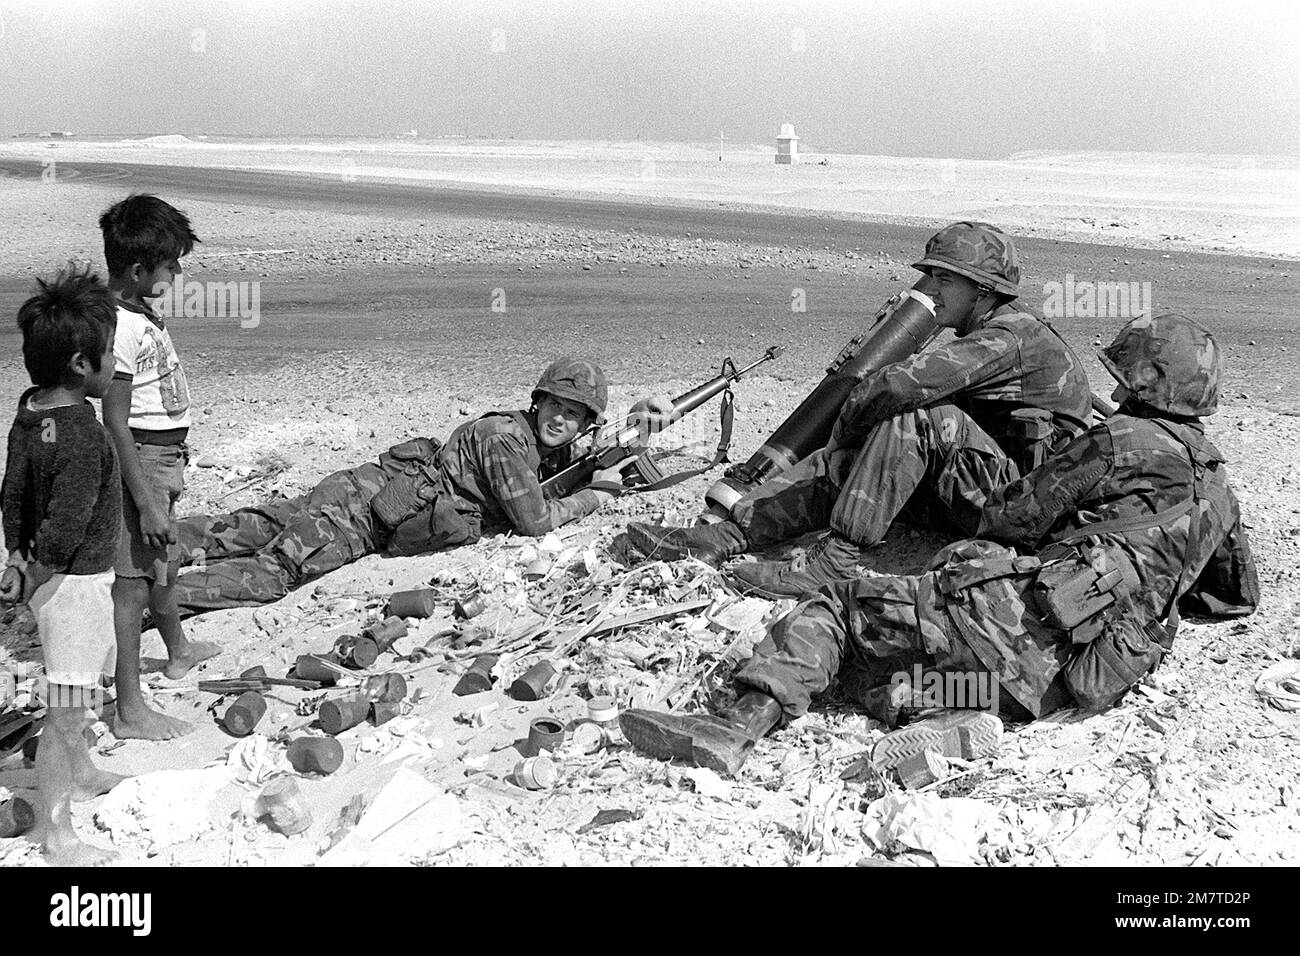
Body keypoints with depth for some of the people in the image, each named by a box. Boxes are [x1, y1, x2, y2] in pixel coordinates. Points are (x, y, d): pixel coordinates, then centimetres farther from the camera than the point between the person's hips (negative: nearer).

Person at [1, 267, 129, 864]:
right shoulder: (81, 437, -27)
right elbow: (65, 529, -28)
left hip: (60, 579, 10)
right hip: (76, 583, -10)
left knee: (72, 698, 28)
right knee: (66, 709, -1)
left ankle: (80, 774, 48)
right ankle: (55, 832, 8)